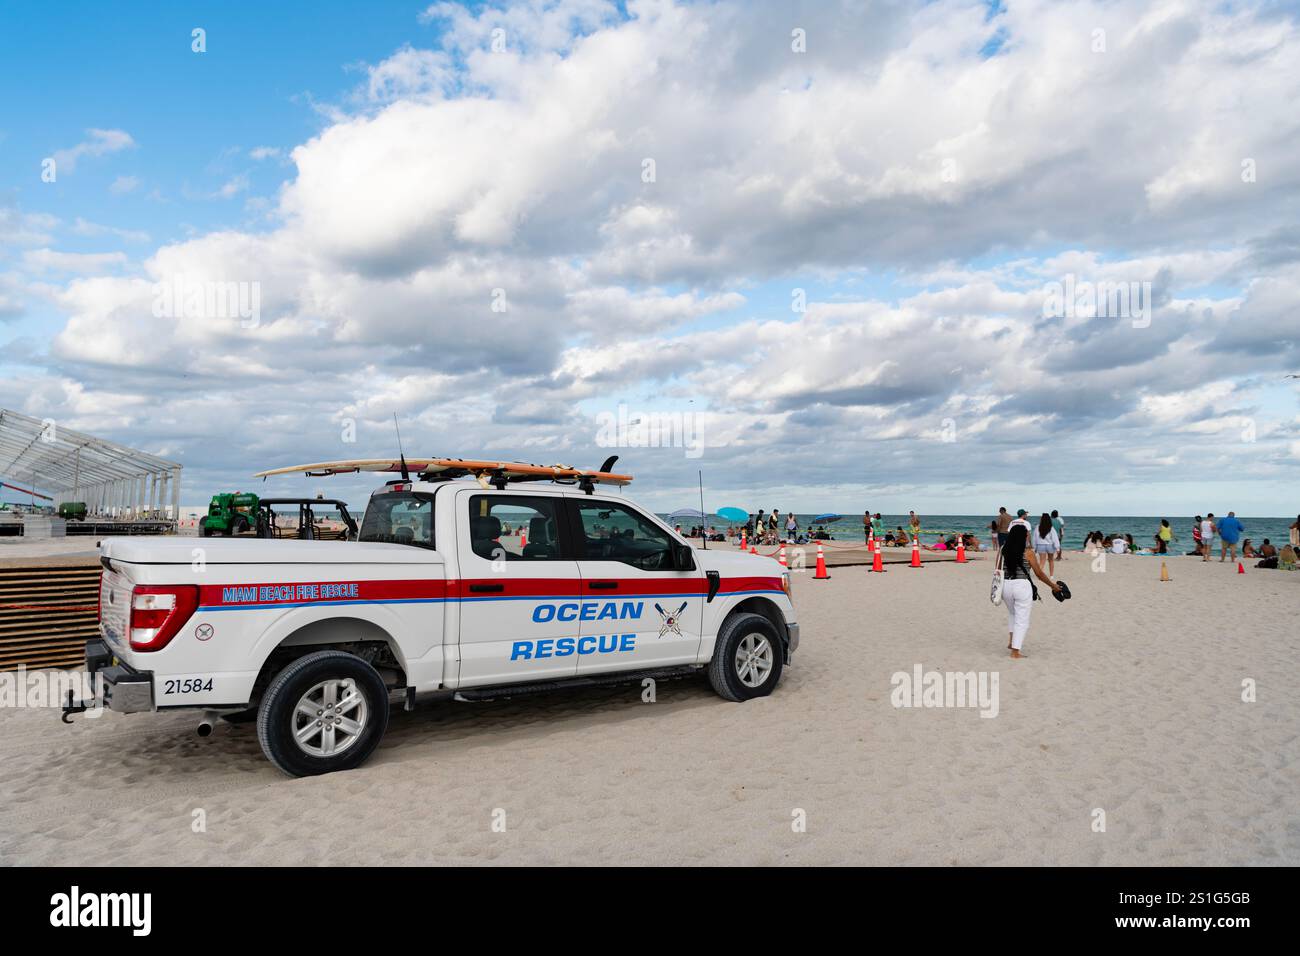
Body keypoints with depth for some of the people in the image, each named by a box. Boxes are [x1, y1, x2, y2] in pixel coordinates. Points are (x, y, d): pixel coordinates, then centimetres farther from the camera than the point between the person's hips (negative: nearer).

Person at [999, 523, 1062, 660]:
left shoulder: (1004, 550, 1)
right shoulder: (1028, 552, -8)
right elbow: (1039, 573, -2)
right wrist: (1053, 585, 12)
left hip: (1006, 585, 4)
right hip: (1022, 586, -4)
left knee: (1012, 613, 30)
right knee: (1022, 620, 5)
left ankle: (1011, 641, 26)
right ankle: (1015, 652, 4)